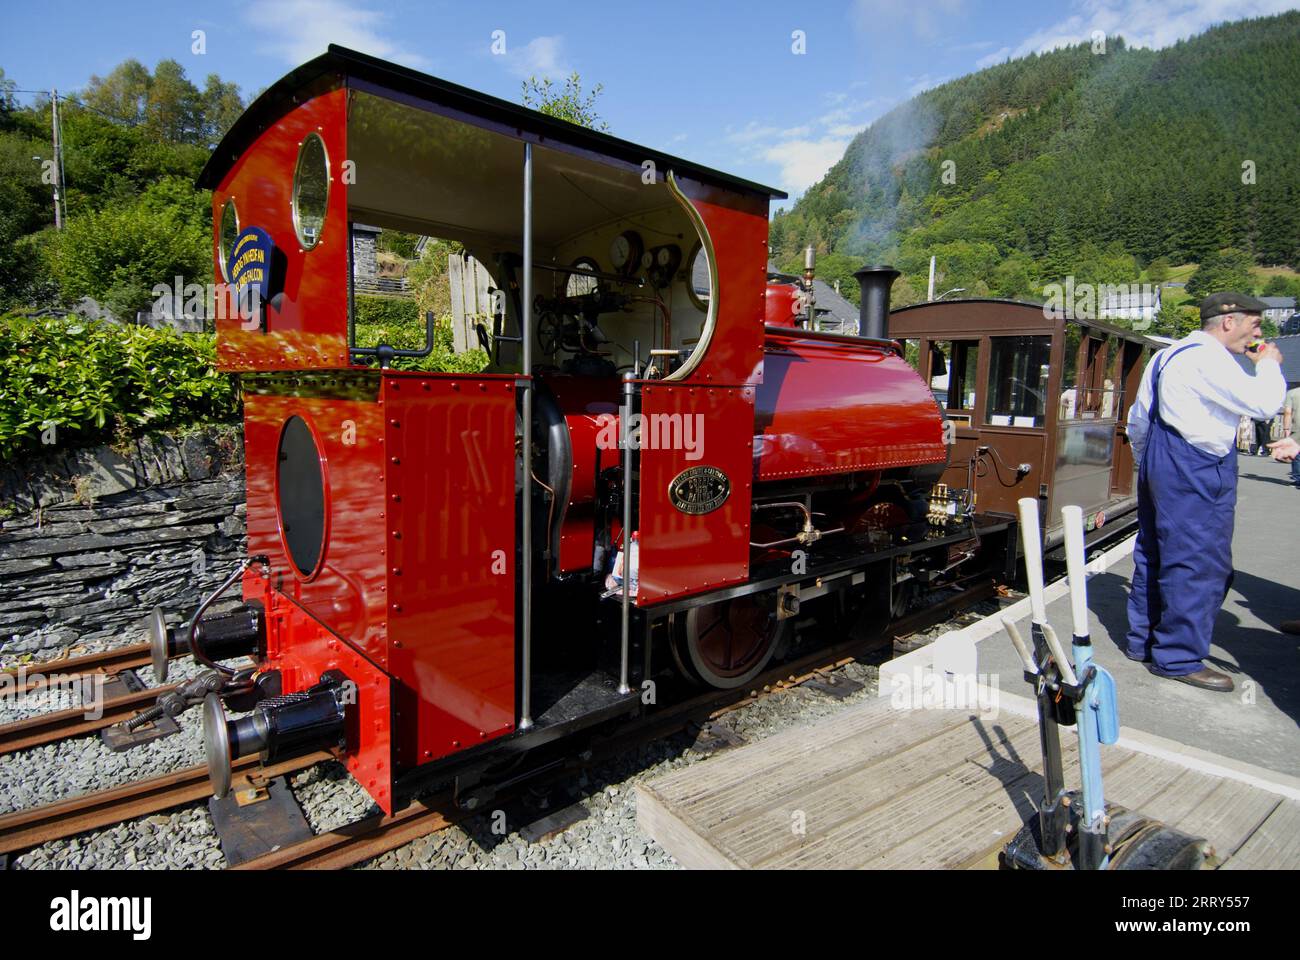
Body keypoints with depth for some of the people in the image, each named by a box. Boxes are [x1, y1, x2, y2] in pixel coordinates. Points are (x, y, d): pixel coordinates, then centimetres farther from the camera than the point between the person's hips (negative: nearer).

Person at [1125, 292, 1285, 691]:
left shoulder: (1168, 355, 16)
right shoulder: (1209, 358, -14)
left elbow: (1137, 421, 20)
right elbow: (1263, 404, -16)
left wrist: (1147, 464, 26)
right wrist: (1269, 364, 2)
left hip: (1161, 463, 10)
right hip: (1195, 469, -10)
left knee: (1154, 554, 14)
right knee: (1200, 563, -4)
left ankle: (1142, 639, 24)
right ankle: (1178, 658, 3)